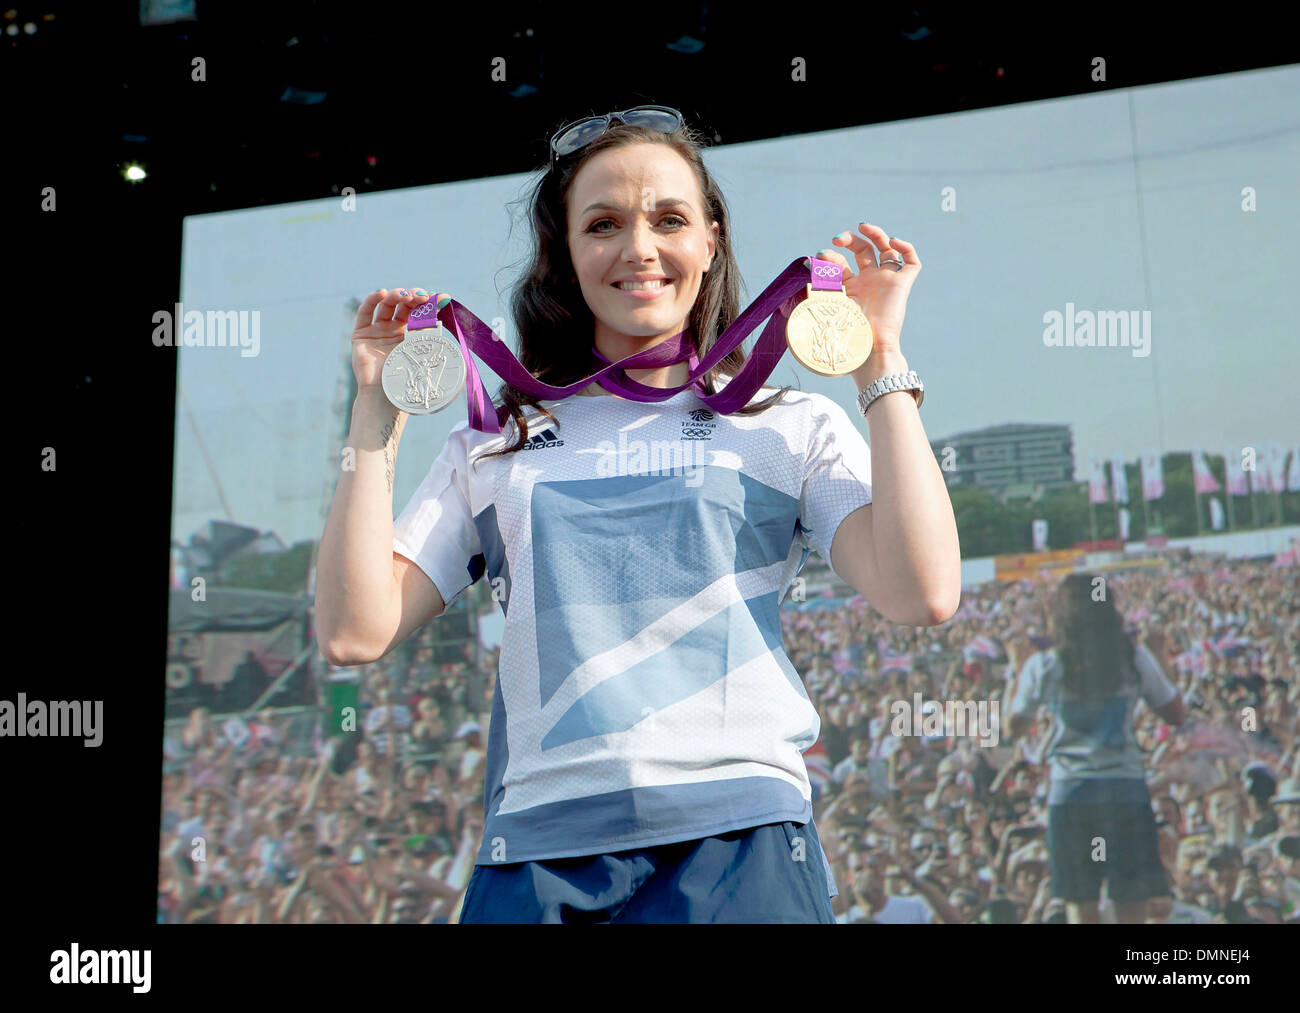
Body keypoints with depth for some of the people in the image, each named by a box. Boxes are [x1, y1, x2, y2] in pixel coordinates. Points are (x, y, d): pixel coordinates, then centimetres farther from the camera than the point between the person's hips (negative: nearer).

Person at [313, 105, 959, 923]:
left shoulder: (792, 427, 9)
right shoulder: (495, 447, 14)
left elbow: (924, 596, -7)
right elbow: (354, 633, 5)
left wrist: (881, 365, -1)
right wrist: (380, 411, 5)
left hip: (742, 840, -1)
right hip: (537, 853, 2)